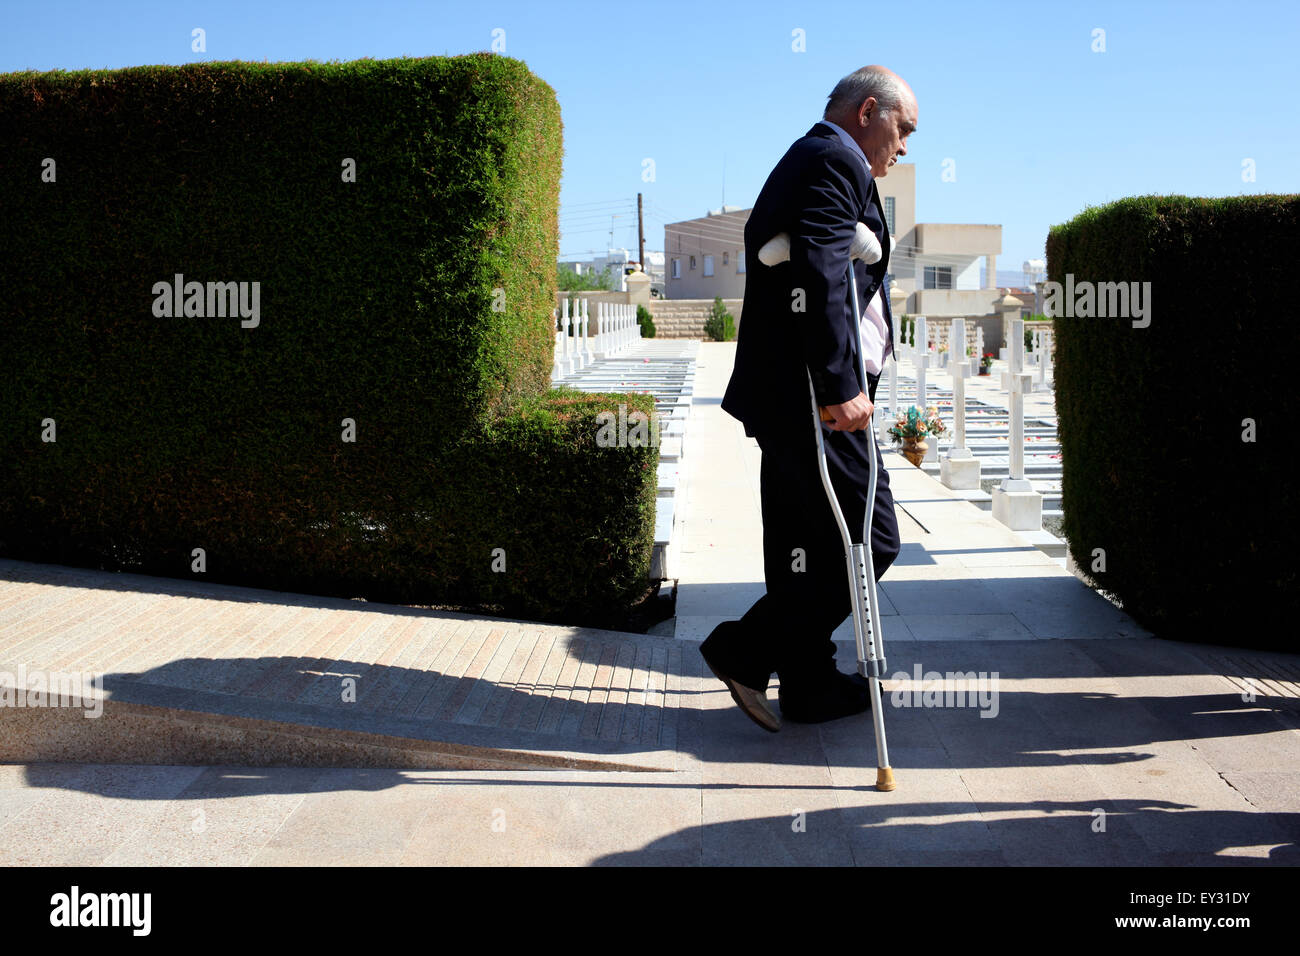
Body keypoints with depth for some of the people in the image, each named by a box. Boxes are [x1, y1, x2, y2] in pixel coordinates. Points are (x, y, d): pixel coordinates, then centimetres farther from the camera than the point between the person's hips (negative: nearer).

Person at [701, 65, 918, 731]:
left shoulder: (802, 163, 24)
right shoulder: (835, 161, -8)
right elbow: (821, 278, -22)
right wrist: (843, 386, -26)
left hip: (789, 394, 11)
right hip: (816, 395, -11)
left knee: (806, 544, 14)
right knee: (867, 540, -5)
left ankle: (811, 685, 24)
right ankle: (744, 651, 0)